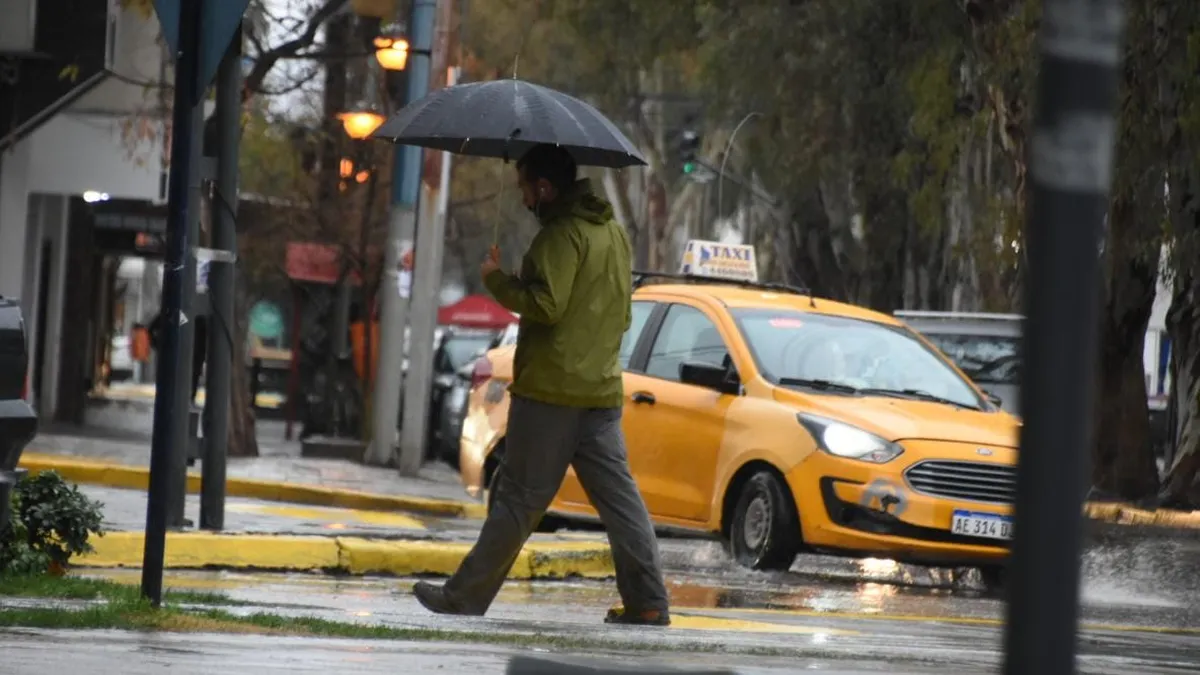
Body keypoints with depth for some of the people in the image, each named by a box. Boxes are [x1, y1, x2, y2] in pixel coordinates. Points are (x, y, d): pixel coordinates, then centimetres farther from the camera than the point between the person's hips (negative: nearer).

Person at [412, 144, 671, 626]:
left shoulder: (562, 233, -13)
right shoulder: (614, 232, 17)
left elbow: (545, 304, -20)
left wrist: (496, 279, -7)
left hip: (551, 388, -8)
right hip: (602, 386, 8)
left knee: (518, 499, -3)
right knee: (617, 494, 5)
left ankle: (466, 596, 4)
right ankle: (648, 600, -1)